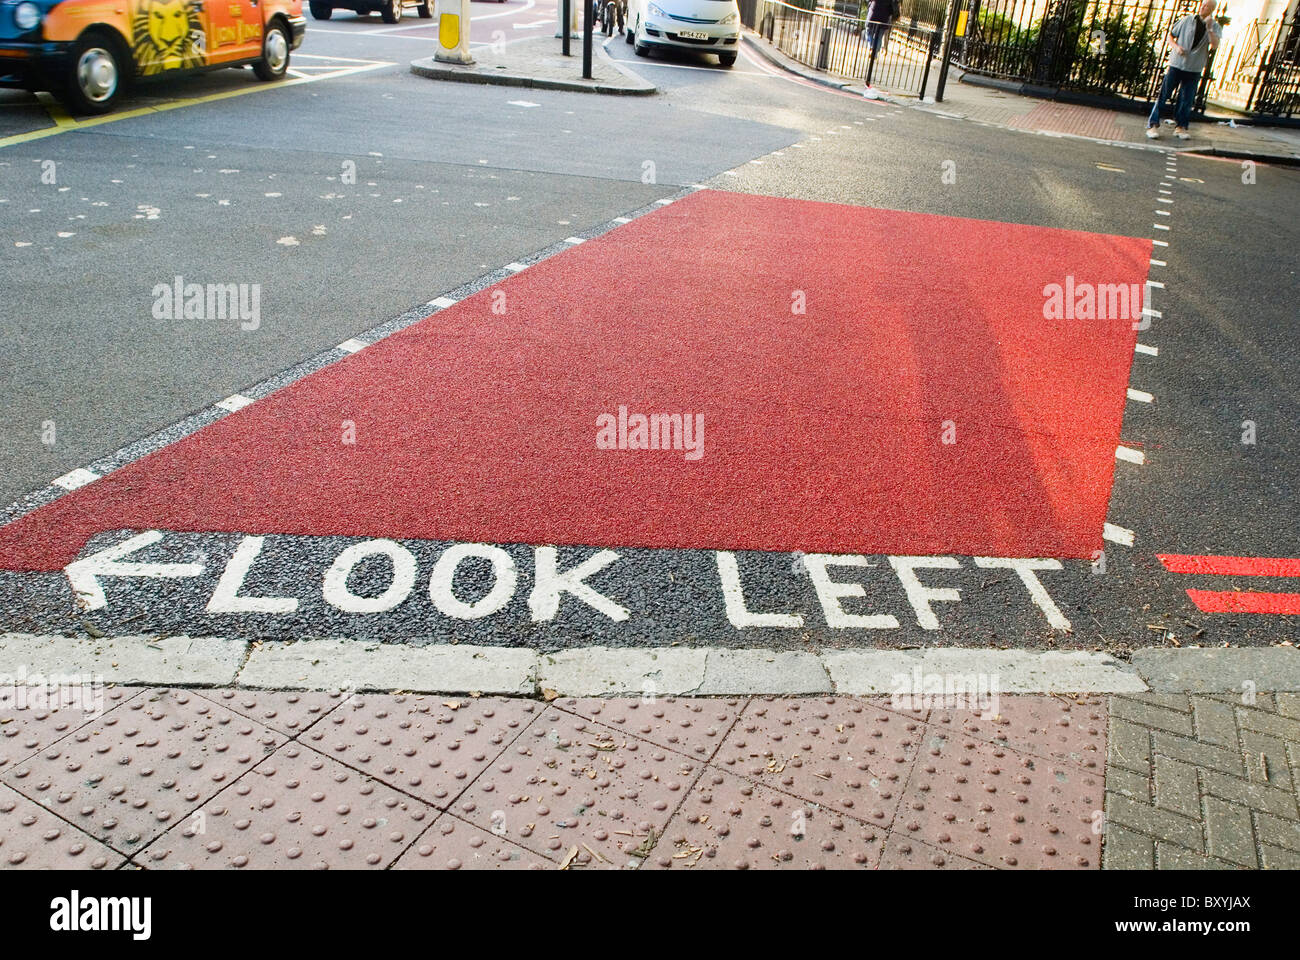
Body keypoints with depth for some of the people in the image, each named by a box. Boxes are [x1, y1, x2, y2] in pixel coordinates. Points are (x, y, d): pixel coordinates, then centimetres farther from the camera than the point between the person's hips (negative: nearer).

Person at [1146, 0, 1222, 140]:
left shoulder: (1215, 27, 2)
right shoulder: (1188, 20, 2)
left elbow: (1214, 46, -13)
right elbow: (1171, 35, 9)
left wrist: (1209, 28, -23)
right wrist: (1176, 46, -11)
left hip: (1194, 69, 1)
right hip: (1177, 64, -1)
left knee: (1186, 99, 5)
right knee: (1164, 94, -3)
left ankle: (1180, 127, 16)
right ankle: (1153, 125, 2)